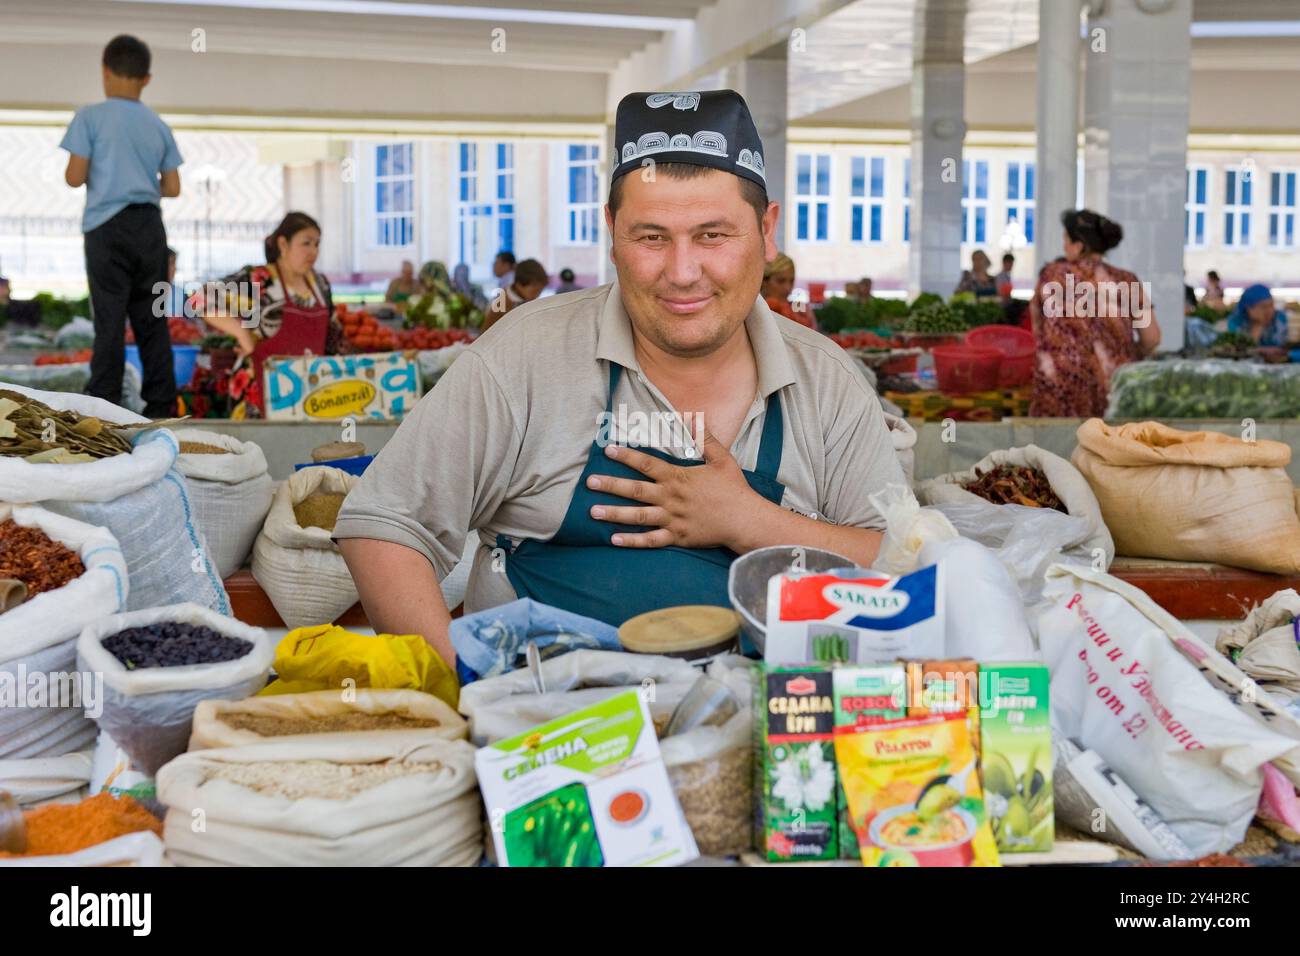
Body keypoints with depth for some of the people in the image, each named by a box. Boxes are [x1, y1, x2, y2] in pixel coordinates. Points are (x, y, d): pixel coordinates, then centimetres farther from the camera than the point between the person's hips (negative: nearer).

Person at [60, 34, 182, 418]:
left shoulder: (91, 117, -4)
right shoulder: (158, 125, 9)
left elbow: (75, 177, -7)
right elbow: (172, 188, 8)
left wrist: (91, 176, 15)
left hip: (108, 227, -4)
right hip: (149, 226, 4)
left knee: (110, 319, -2)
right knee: (151, 318, 9)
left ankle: (104, 404, 0)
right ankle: (161, 401, 10)